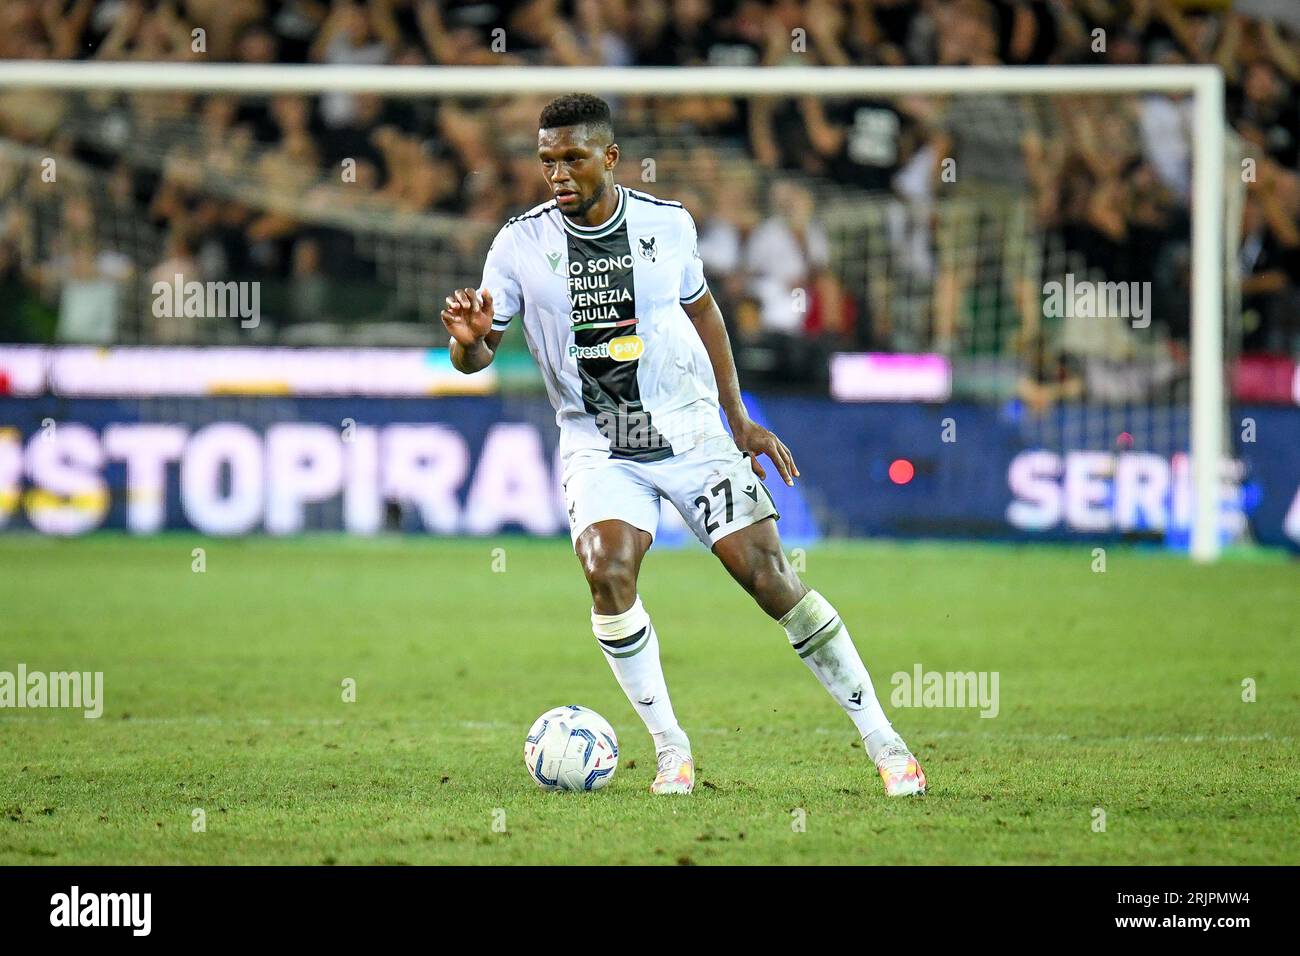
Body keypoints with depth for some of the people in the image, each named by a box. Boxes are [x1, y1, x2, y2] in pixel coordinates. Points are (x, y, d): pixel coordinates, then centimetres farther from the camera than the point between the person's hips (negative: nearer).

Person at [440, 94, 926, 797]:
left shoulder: (668, 225, -2)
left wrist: (739, 418, 15)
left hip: (689, 428, 0)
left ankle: (882, 740, 2)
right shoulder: (521, 244, -6)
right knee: (607, 573, -26)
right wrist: (469, 337, -28)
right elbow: (475, 359, -4)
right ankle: (670, 748, -11)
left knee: (767, 575, -8)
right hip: (596, 444, 0)